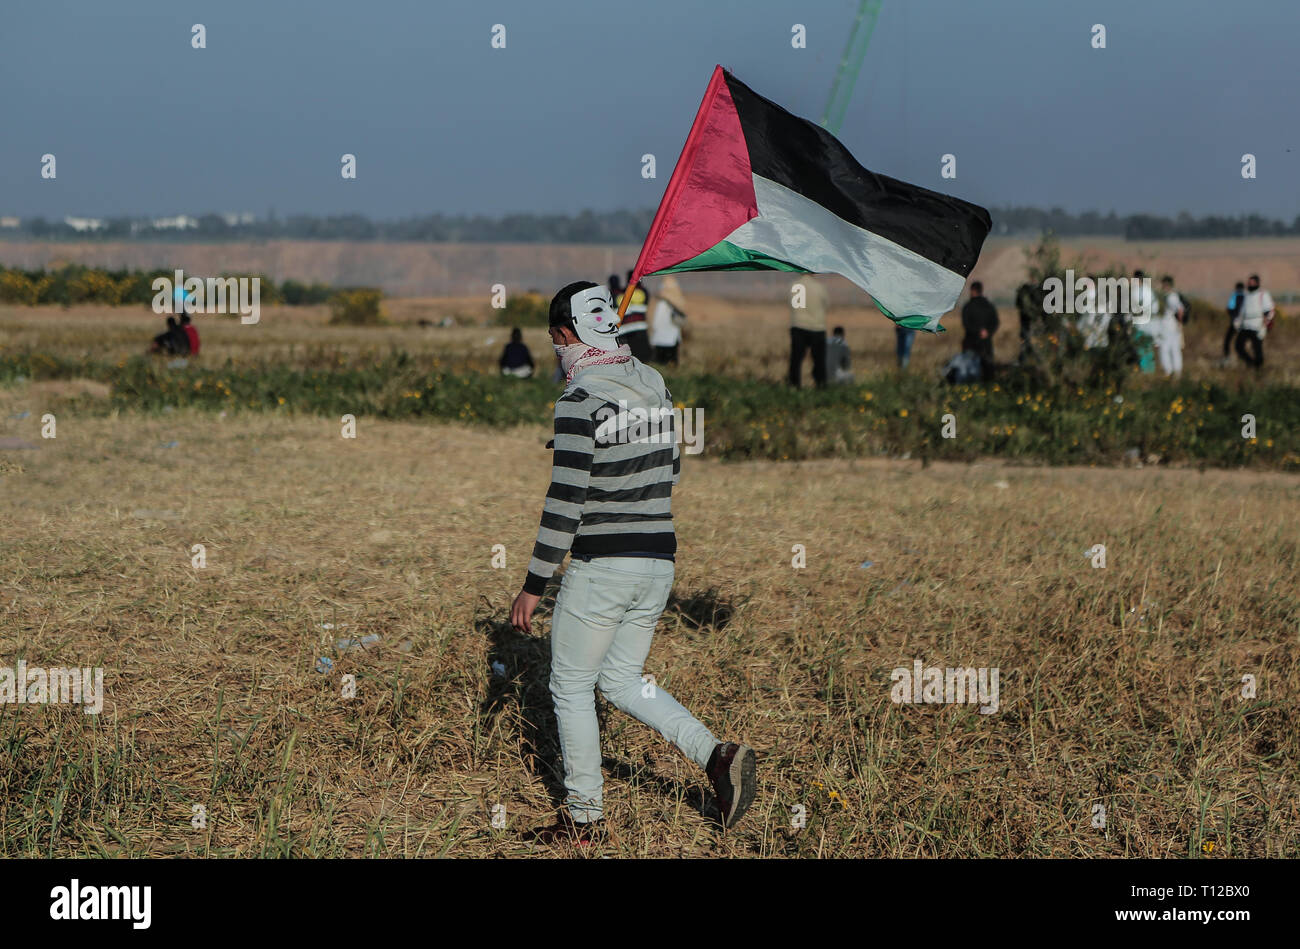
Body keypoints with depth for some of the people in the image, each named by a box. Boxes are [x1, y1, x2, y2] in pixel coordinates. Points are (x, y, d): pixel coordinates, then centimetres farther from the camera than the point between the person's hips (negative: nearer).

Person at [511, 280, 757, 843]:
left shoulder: (580, 400, -15)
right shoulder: (654, 386, 8)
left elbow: (566, 500, -17)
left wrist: (533, 586, -12)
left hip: (600, 565, -7)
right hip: (660, 560, 7)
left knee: (571, 686, 7)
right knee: (622, 679, 19)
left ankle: (584, 817, 13)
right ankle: (718, 755, 3)